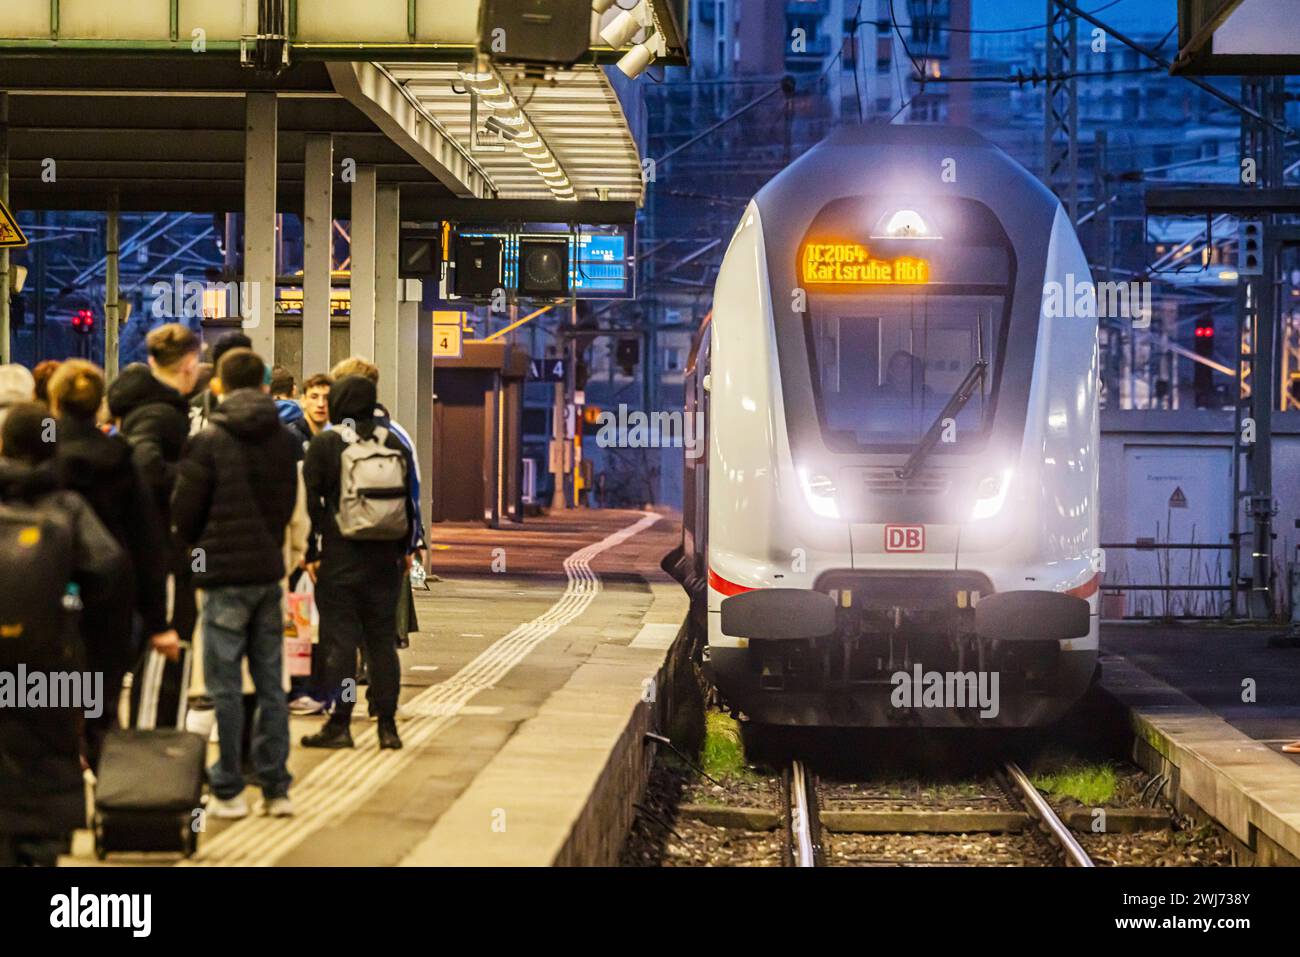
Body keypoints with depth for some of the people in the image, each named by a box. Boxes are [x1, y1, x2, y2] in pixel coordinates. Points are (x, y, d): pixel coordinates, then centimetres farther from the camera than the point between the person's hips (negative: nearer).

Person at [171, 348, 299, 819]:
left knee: (224, 685, 1)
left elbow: (184, 510, -5)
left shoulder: (209, 440, -10)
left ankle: (229, 790, 3)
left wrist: (197, 545, 15)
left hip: (225, 573, -5)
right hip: (270, 571, 5)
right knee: (270, 683, 10)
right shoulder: (283, 439, 4)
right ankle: (276, 788, 11)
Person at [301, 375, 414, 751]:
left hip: (339, 555, -4)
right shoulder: (393, 443, 8)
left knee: (340, 640, -1)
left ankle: (340, 724, -2)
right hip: (384, 557, 4)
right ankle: (387, 725, 7)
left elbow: (311, 501, -7)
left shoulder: (324, 444, -4)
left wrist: (311, 552, -3)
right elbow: (408, 500, 12)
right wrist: (404, 549, 18)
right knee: (382, 639, 7)